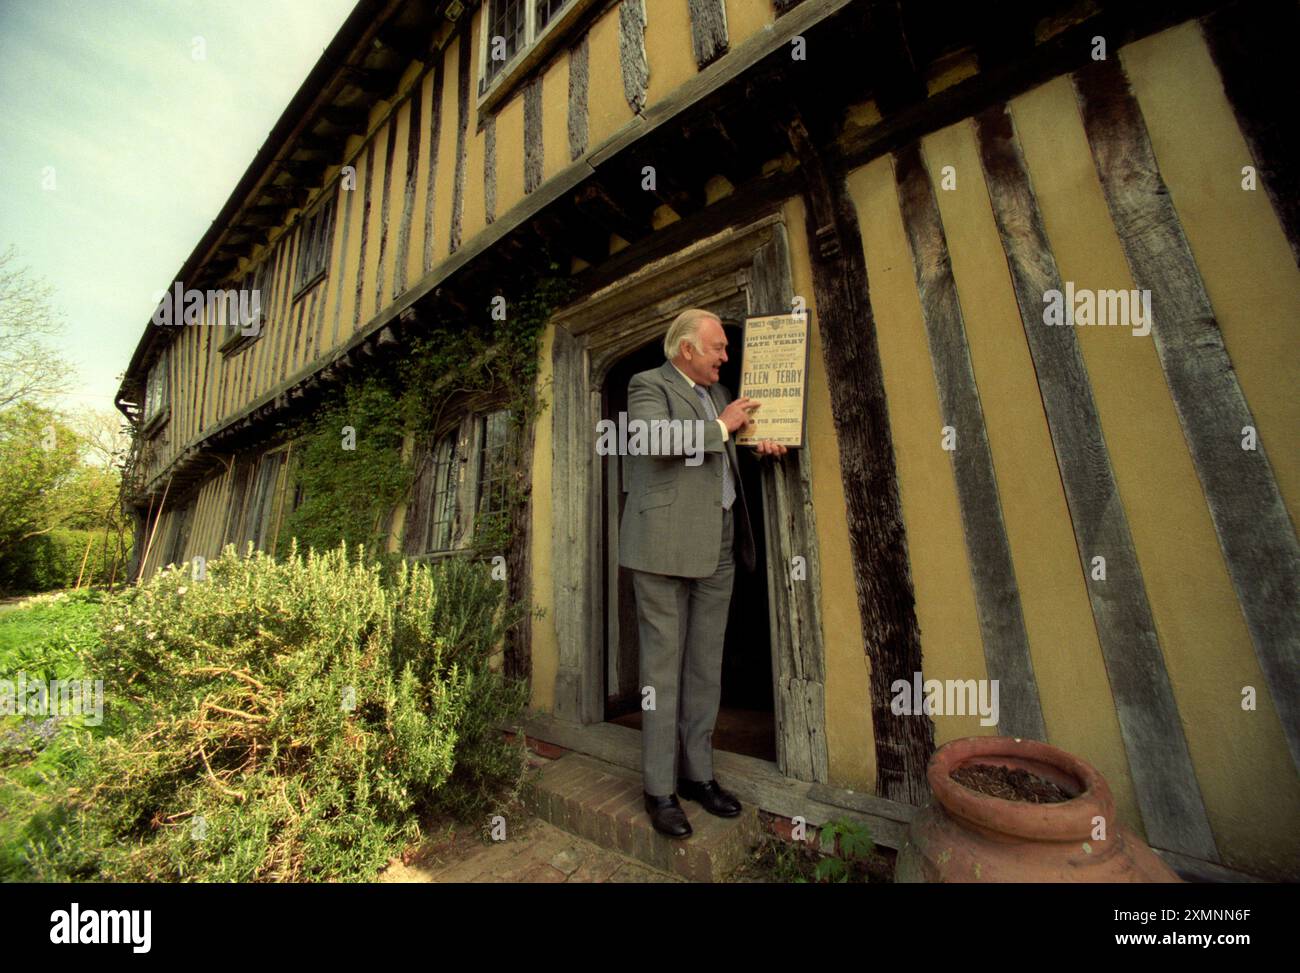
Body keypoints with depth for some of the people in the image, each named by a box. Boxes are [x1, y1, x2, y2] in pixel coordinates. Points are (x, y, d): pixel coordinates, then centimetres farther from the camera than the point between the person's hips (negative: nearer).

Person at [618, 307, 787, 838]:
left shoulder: (719, 393, 23)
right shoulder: (647, 385, 1)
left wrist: (757, 440, 13)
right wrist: (722, 426, -8)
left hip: (718, 546, 7)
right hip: (665, 544, -7)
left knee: (706, 665, 12)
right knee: (664, 663, 1)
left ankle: (697, 774, 27)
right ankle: (659, 789, 16)